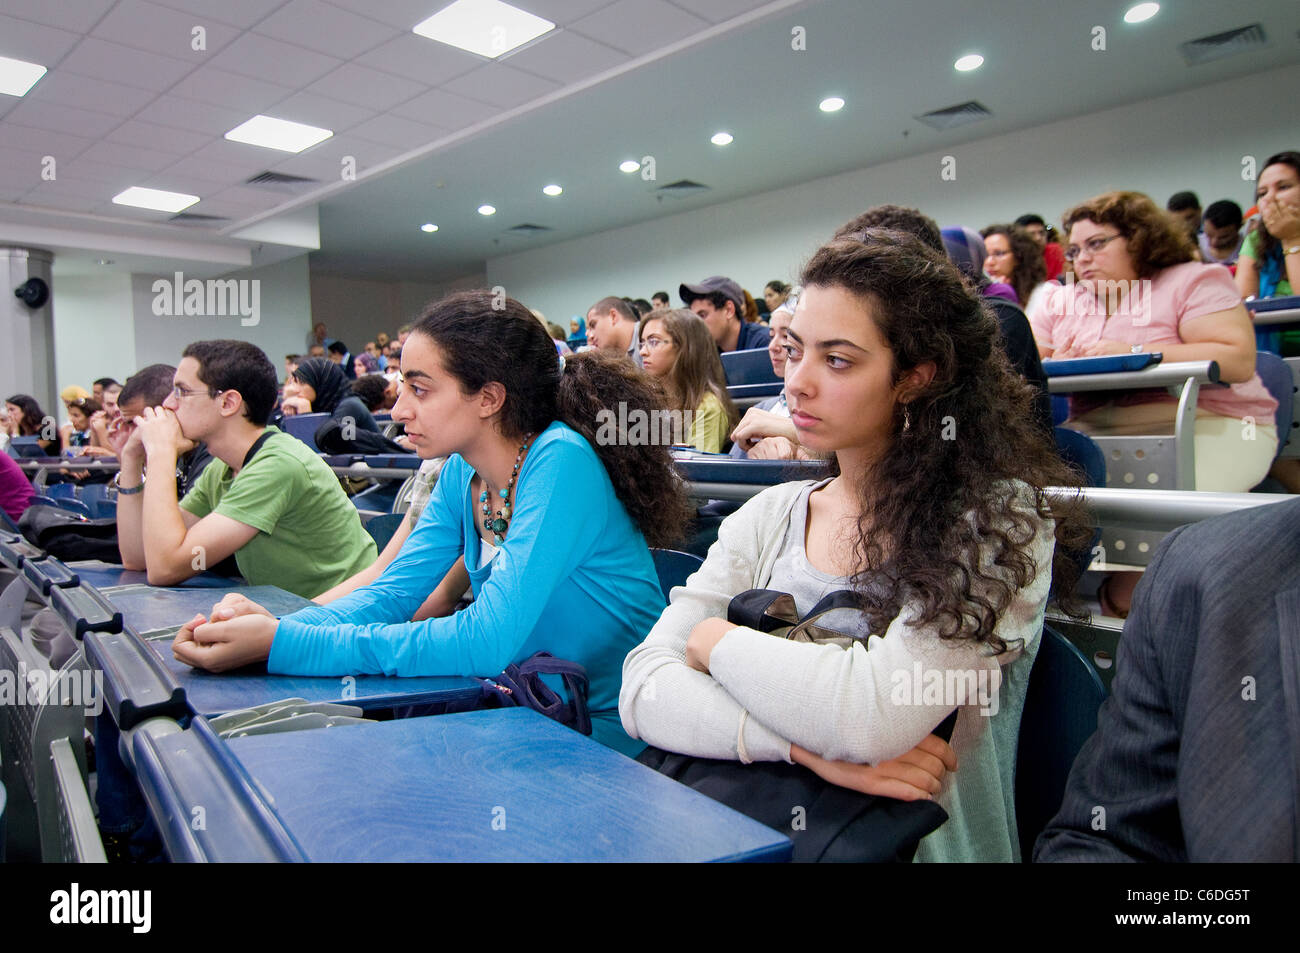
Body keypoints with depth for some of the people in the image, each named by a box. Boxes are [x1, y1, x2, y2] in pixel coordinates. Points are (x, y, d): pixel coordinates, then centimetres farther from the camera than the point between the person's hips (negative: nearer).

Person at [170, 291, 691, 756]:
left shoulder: (560, 463, -24)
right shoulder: (462, 471, 1)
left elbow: (489, 639, -30)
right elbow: (394, 590, 1)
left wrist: (285, 645, -29)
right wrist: (276, 627, -18)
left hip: (605, 732, -6)